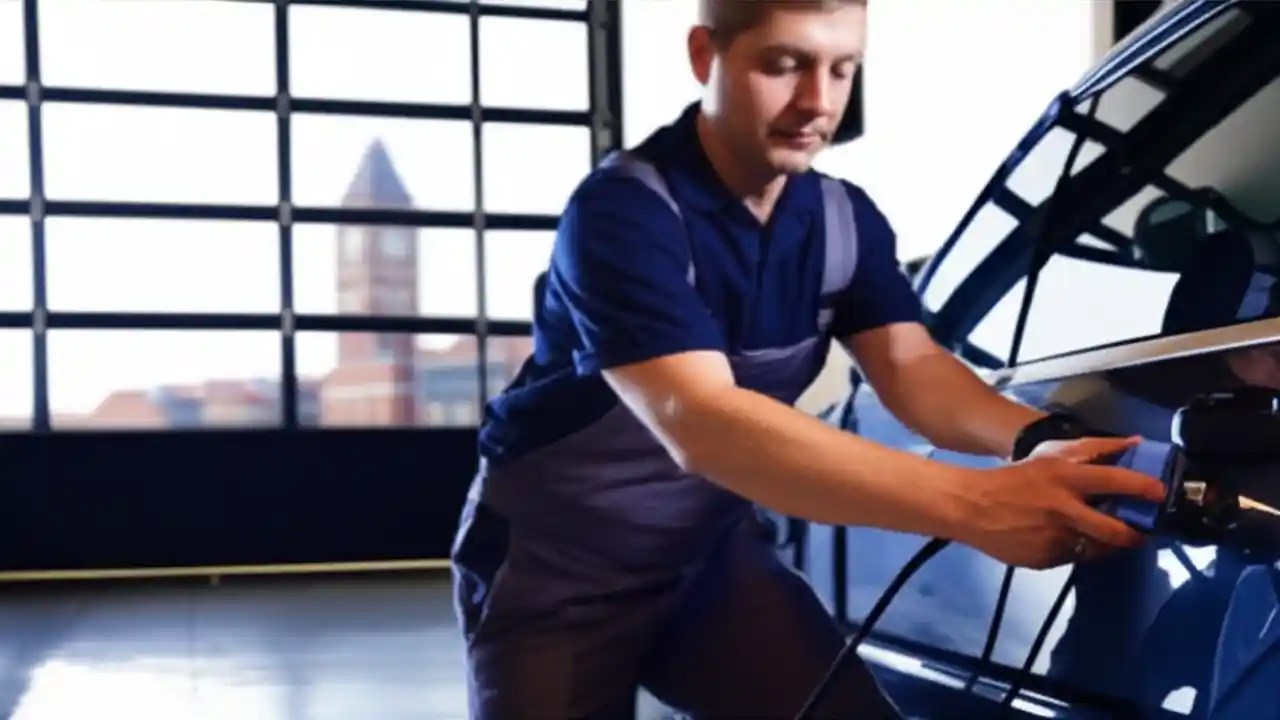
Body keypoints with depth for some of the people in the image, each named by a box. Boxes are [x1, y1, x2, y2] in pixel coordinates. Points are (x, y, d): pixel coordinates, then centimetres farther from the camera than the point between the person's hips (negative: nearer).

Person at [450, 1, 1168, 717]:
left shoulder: (845, 219, -2)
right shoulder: (624, 213, -27)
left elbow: (911, 366, -11)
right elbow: (701, 422, -39)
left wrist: (1038, 440, -35)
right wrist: (972, 503, -49)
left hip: (709, 554, 5)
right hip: (554, 574, -5)